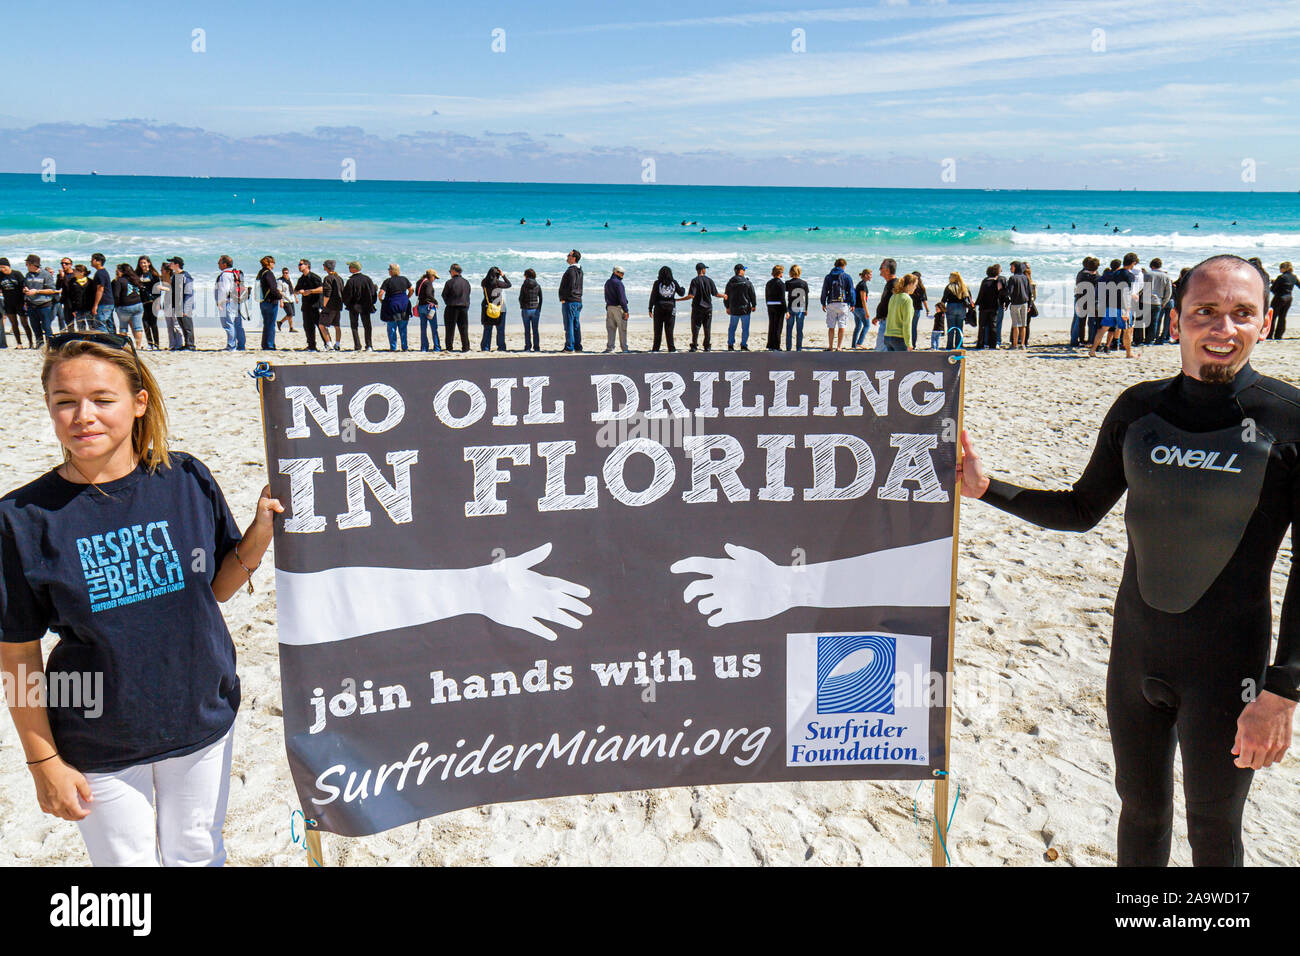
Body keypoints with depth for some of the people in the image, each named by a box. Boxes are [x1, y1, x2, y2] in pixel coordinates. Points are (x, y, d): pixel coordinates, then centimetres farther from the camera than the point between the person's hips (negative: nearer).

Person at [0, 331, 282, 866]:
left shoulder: (186, 480, -9)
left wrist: (262, 530, -15)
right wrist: (44, 761, -6)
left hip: (202, 721, 2)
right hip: (98, 749, -1)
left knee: (196, 854, 21)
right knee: (126, 861, 17)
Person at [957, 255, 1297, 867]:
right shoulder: (1138, 410, -1)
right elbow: (1081, 511, 9)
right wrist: (984, 488, -2)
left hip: (1225, 671, -3)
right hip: (1135, 654, 4)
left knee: (1213, 836, 13)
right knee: (1140, 813, 20)